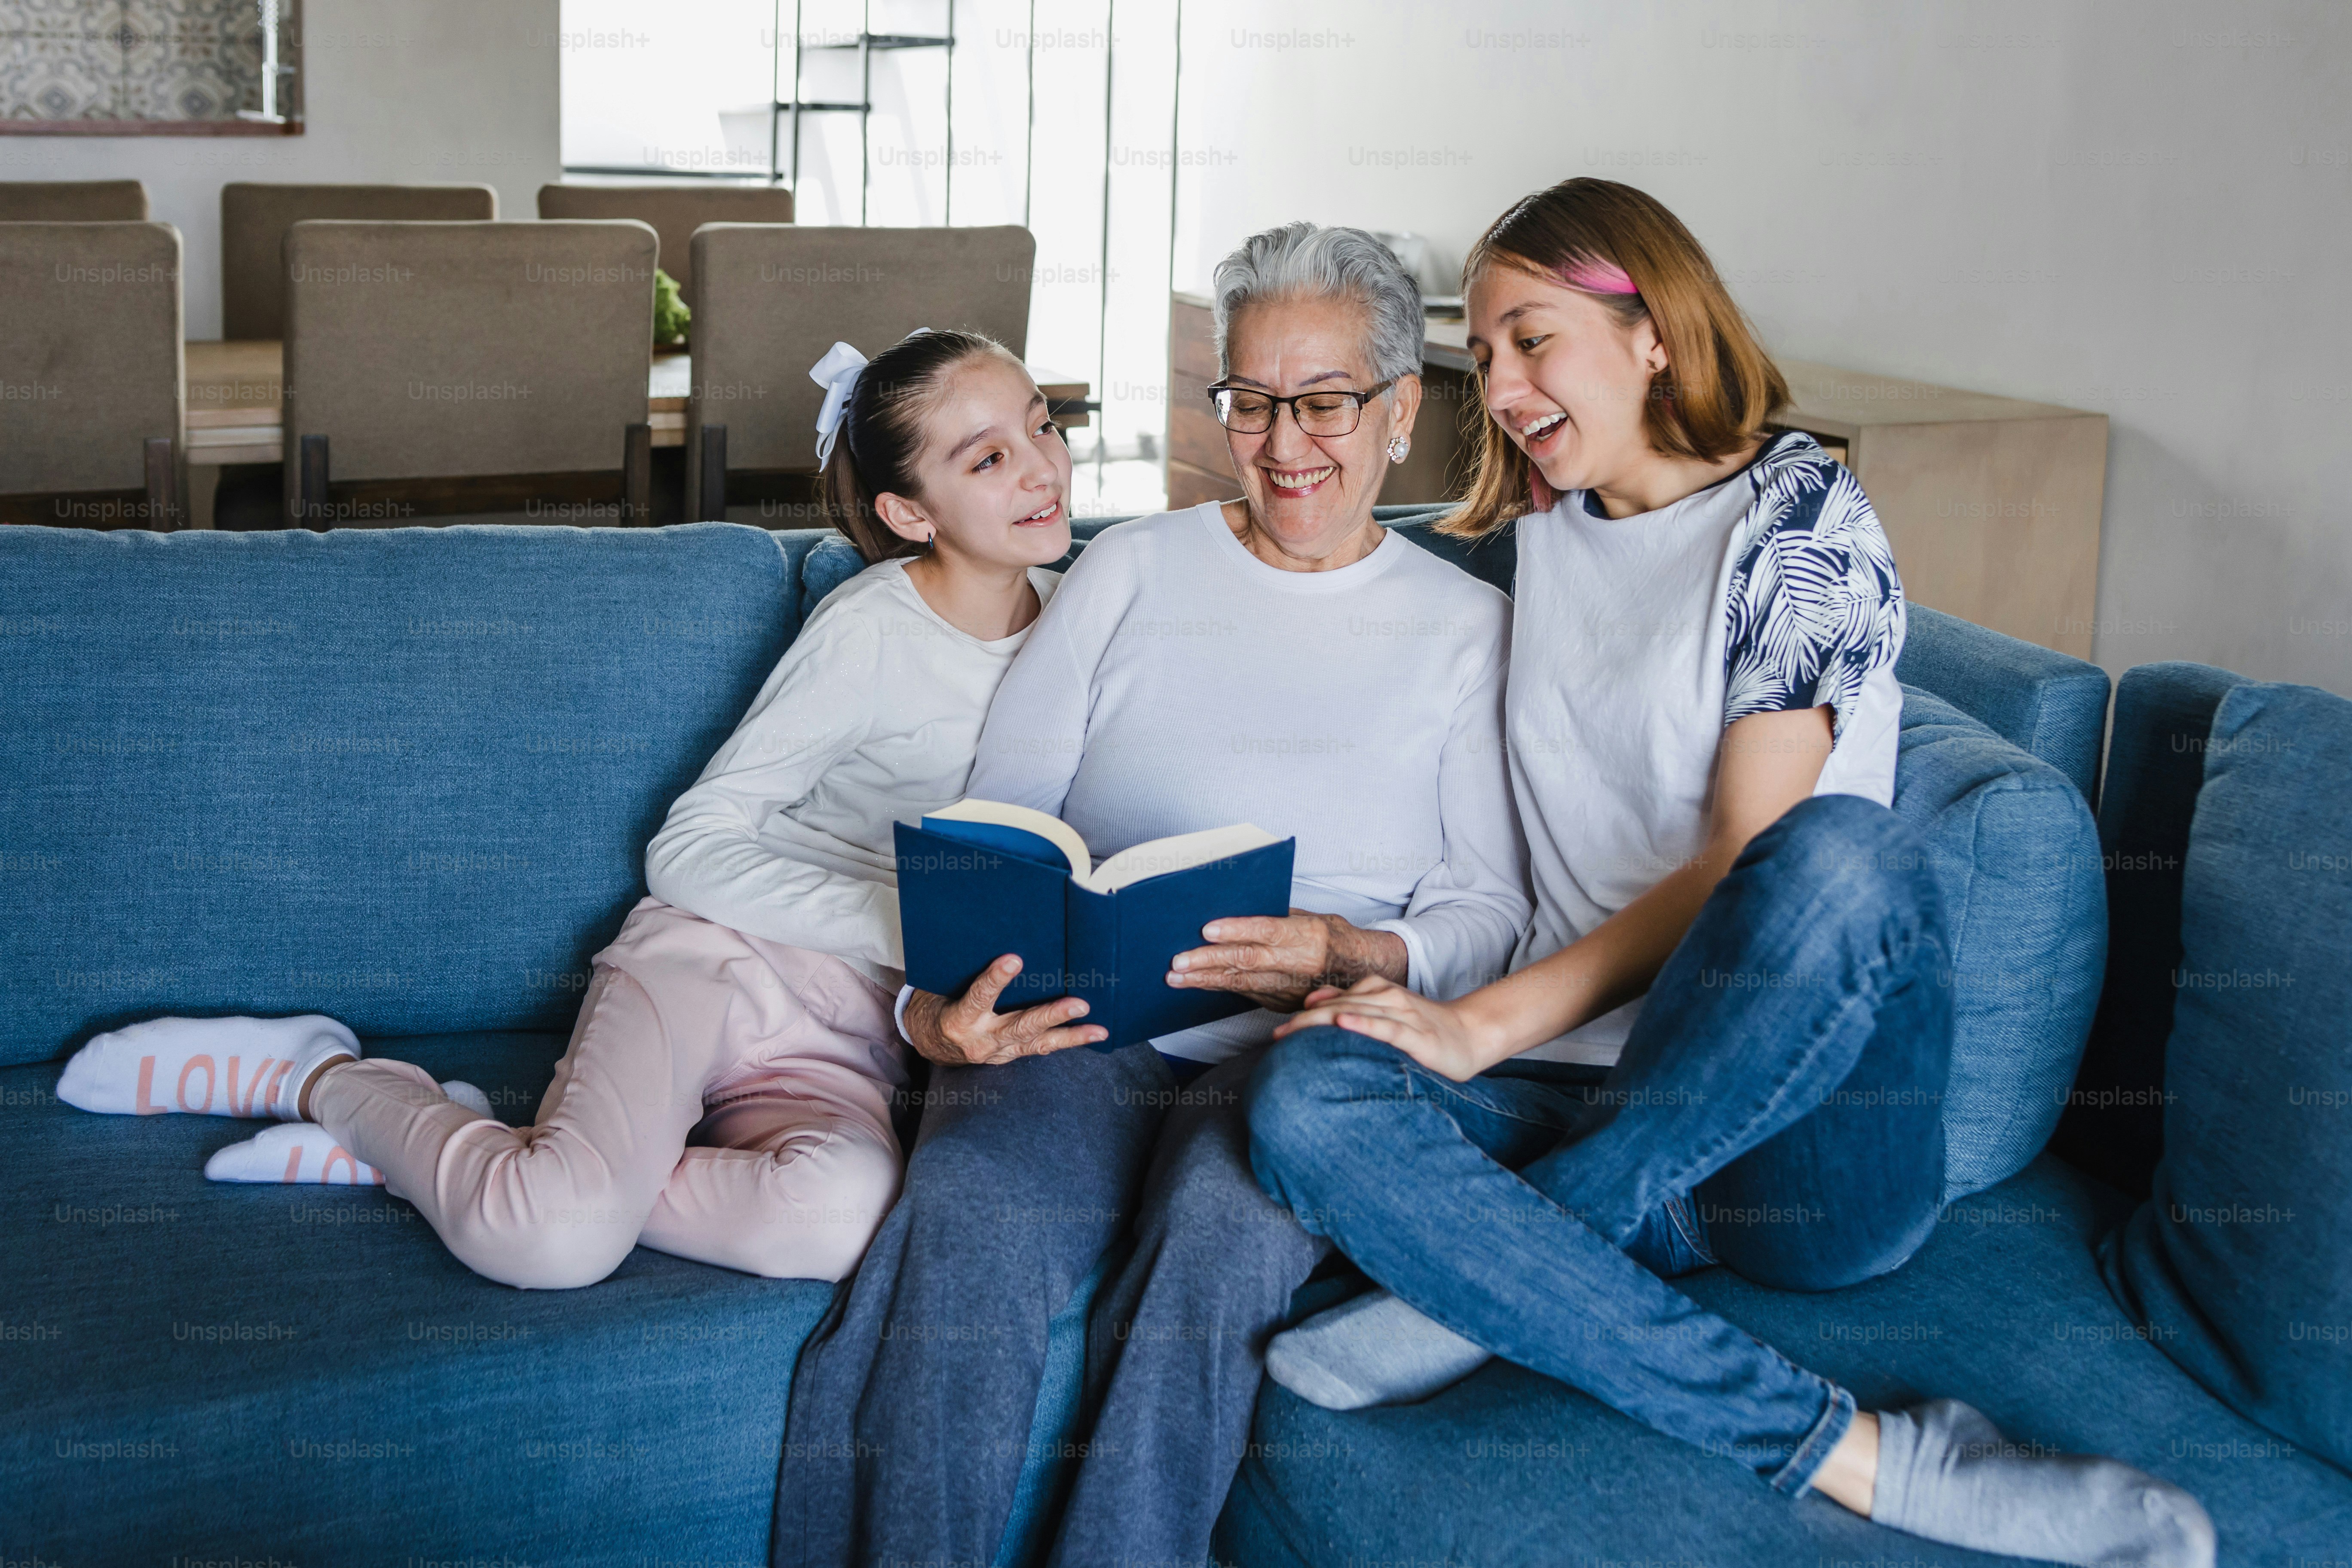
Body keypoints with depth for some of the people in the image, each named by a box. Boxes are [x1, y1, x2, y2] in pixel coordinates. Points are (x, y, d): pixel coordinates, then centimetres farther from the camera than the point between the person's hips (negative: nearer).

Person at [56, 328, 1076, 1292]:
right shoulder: (870, 630, -6)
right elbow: (688, 851, -7)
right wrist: (895, 924, -16)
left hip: (846, 1040, 5)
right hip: (716, 958, -4)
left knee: (846, 1212, -34)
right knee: (556, 1236, -32)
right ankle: (327, 1076, 1)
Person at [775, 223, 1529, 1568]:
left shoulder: (1468, 627, 14)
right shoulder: (1132, 570, 16)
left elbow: (1490, 910, 7)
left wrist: (1354, 954, -16)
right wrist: (938, 991, -11)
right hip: (1078, 1021, 1)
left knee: (1223, 1229, -35)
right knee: (971, 1217, -32)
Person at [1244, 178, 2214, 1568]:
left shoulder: (1800, 515, 1)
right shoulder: (1541, 540, 20)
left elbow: (1748, 862, -10)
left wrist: (1490, 1022, -16)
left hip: (1798, 1117, -5)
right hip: (1597, 1082, 5)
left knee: (1846, 855, -37)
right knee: (1309, 1096, -27)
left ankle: (1486, 1283, -25)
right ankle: (1855, 1456, -33)